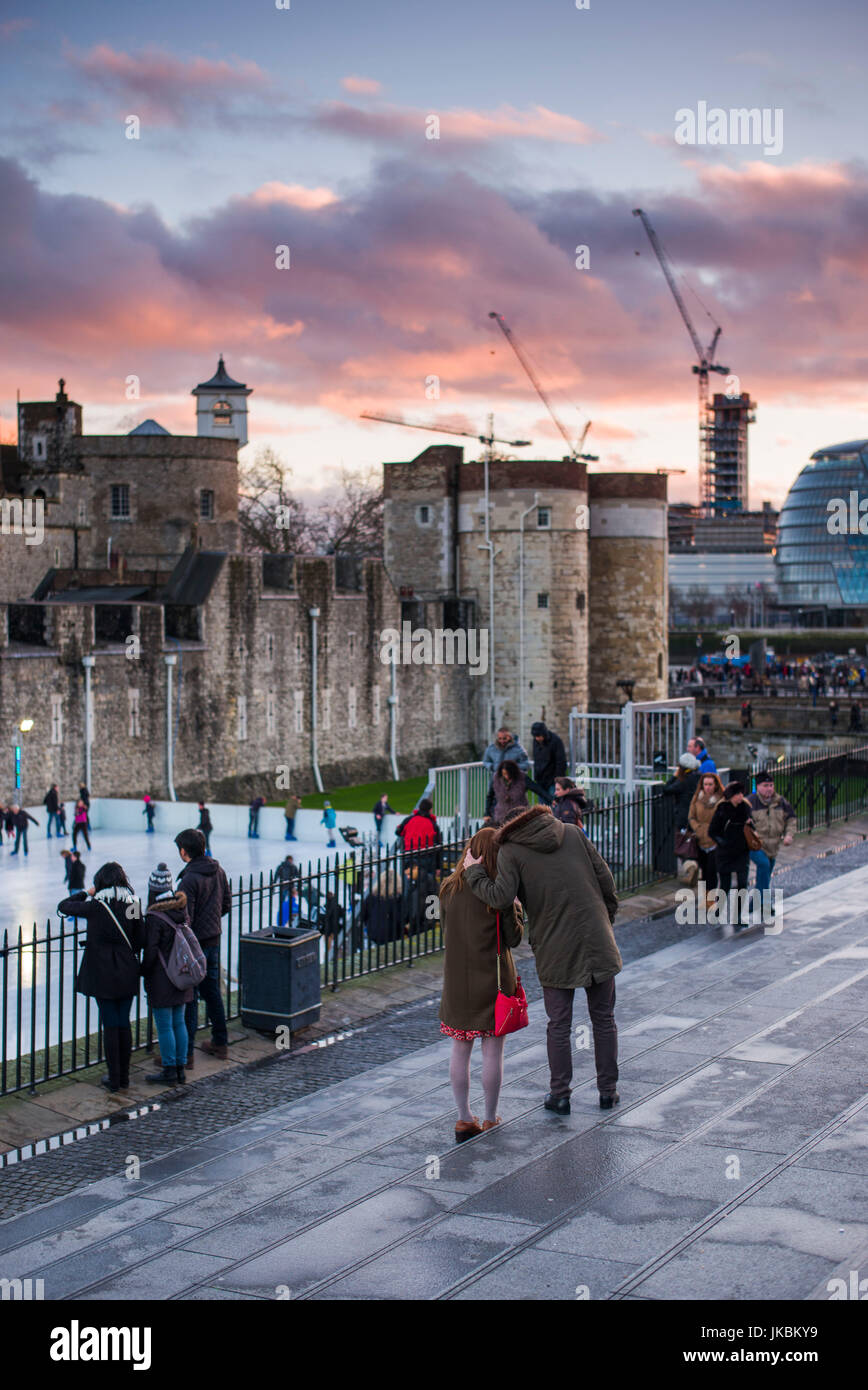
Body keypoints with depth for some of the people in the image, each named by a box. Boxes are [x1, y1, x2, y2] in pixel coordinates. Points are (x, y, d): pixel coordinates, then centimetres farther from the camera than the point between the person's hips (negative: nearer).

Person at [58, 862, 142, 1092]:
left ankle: (114, 1079, 8)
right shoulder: (133, 905, -3)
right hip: (127, 974, 3)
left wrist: (86, 893, 11)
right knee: (124, 1023, 11)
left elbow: (63, 906, 2)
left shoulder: (95, 906, -11)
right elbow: (138, 942, 3)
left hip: (102, 974, -3)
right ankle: (124, 1076, 17)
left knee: (110, 1024, 3)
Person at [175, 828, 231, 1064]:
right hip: (214, 941, 8)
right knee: (212, 992, 19)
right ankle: (220, 1043, 28)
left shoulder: (189, 879, -21)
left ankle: (185, 1052, 2)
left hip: (194, 945, -8)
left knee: (189, 998, -2)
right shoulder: (218, 871, 4)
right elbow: (226, 904, 14)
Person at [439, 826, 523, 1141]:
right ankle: (490, 1121, 15)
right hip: (493, 981, -4)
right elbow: (513, 938, -8)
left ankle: (464, 1120, 17)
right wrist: (514, 909, 4)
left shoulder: (449, 889, 0)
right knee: (493, 1052, 7)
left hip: (457, 981, 4)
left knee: (460, 1050, 12)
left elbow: (445, 929, 9)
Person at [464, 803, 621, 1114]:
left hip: (555, 949, -3)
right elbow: (605, 877, 4)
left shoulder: (510, 851, -4)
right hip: (597, 941, 3)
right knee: (603, 1020, 14)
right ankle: (608, 1091, 21)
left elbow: (501, 898, -19)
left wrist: (473, 871, -4)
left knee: (559, 1026, 10)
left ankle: (560, 1096, 16)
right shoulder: (573, 832, 6)